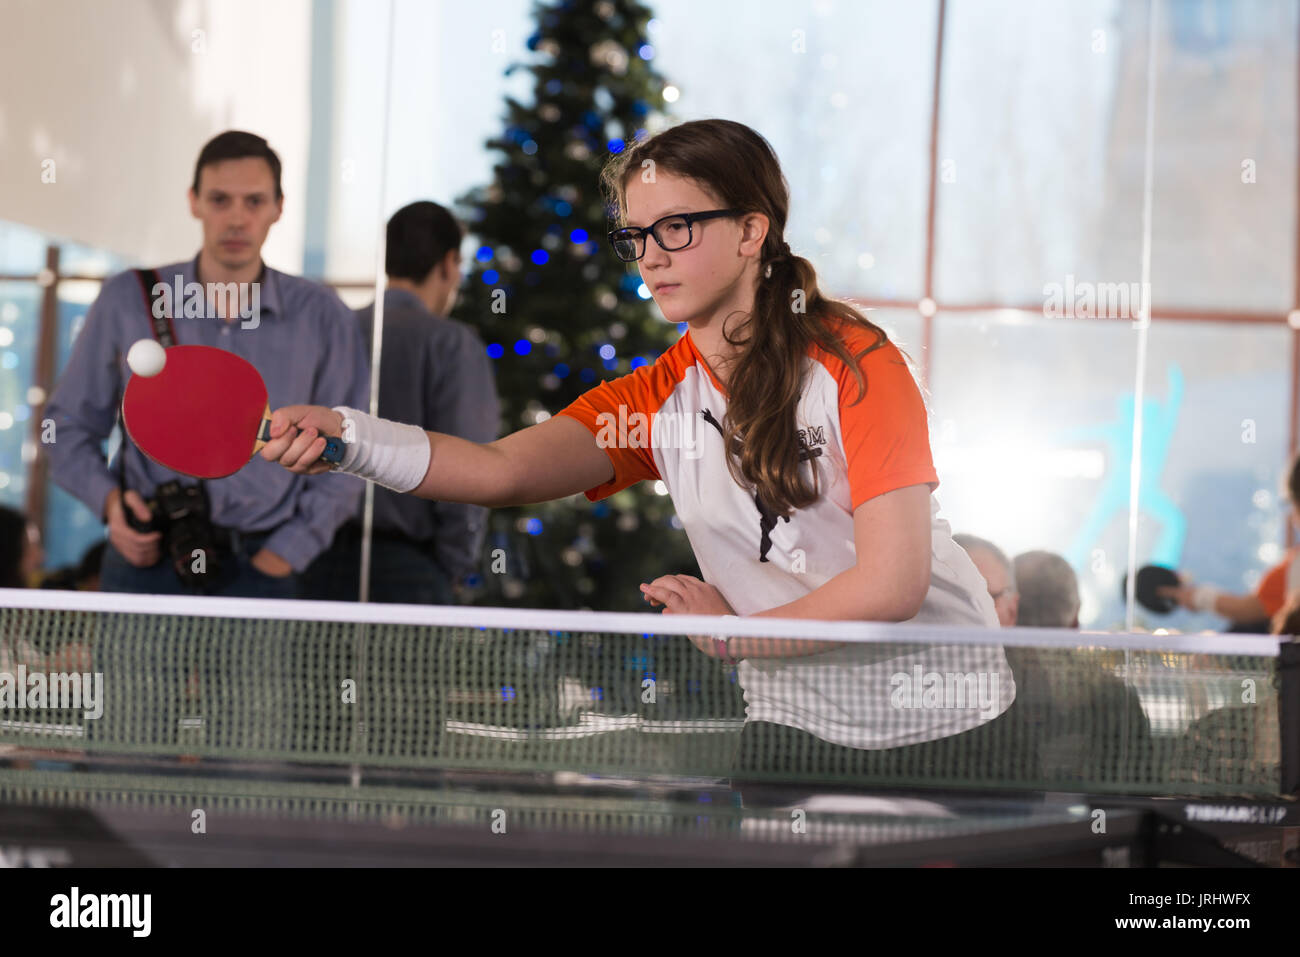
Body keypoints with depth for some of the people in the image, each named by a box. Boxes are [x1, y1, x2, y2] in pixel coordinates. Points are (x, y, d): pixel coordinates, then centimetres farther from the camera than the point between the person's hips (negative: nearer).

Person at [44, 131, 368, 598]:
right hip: (143, 566, 0)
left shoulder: (322, 318, 3)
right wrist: (109, 499, -6)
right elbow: (69, 425, 12)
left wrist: (282, 555, -2)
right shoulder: (126, 301, 5)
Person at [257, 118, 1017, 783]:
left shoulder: (854, 362, -13)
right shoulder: (654, 400, 0)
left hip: (939, 721, -3)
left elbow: (893, 583, -19)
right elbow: (505, 469, -18)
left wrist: (734, 632, -11)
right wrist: (348, 436, -34)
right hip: (796, 728, 4)